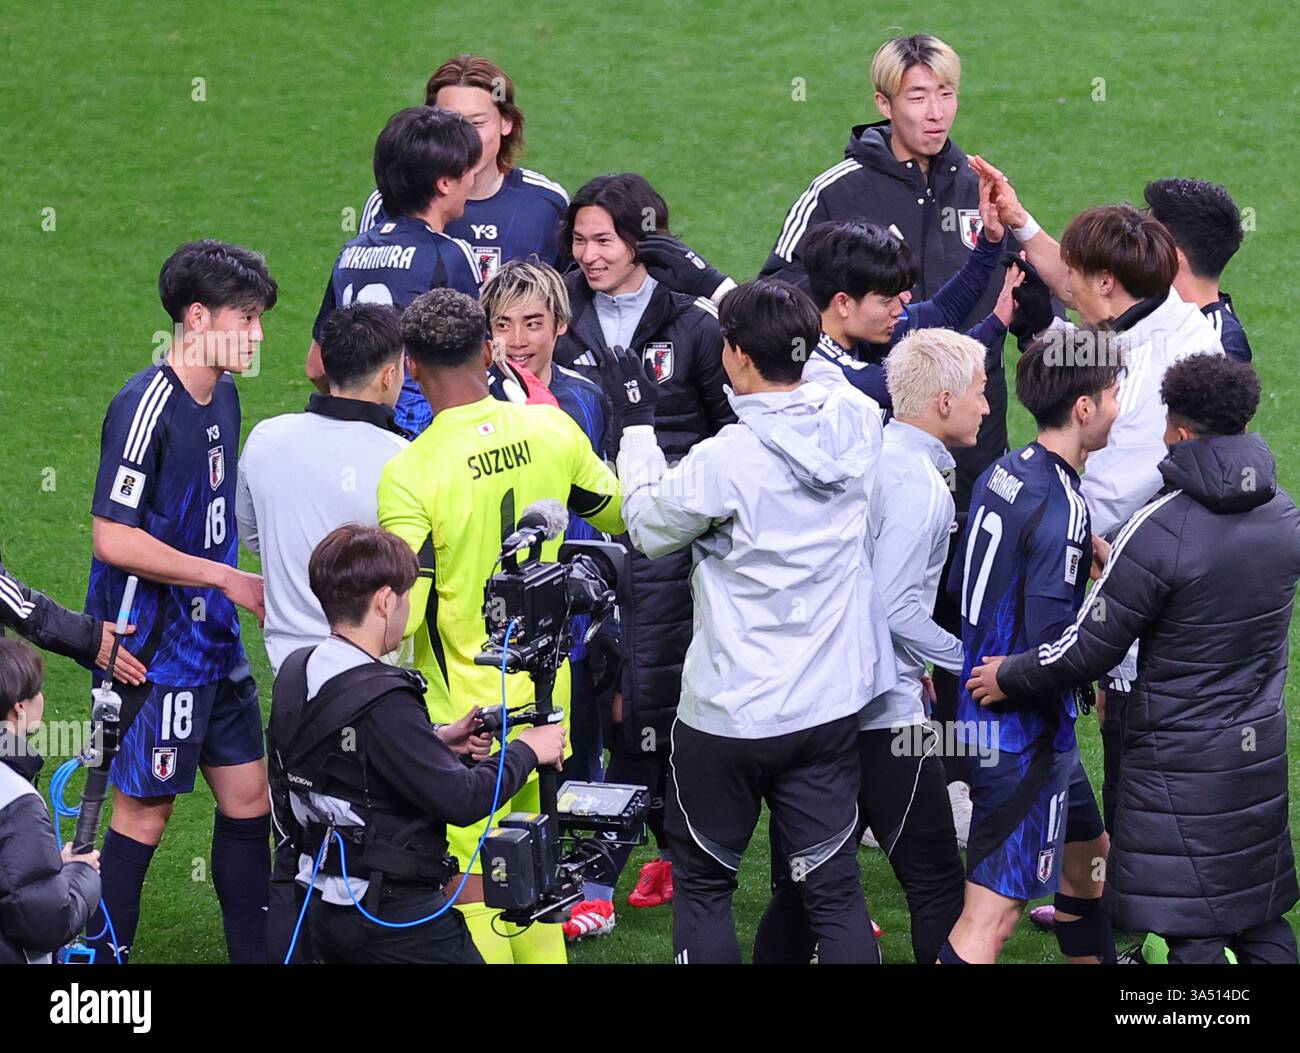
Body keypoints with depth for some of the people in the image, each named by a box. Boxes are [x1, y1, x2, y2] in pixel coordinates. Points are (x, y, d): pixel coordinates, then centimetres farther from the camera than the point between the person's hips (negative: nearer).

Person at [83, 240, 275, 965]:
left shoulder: (223, 395, 9)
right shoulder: (146, 407, -19)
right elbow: (114, 539, -22)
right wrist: (227, 578, -17)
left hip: (215, 641, 9)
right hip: (155, 644, -9)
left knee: (249, 796, 11)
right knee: (146, 812, -2)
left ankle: (256, 953, 20)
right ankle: (103, 959, 8)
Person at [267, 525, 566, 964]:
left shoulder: (295, 674, 4)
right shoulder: (381, 701, -23)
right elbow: (461, 800, -20)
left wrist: (437, 742, 13)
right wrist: (527, 750, -5)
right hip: (393, 920, -9)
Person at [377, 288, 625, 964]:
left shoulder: (409, 475, -20)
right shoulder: (551, 430, -3)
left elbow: (399, 616, -21)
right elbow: (617, 513, 15)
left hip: (466, 712, -6)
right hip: (546, 690, 6)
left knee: (471, 891, 2)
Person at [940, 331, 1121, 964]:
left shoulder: (1002, 474, 7)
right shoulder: (1062, 508, -22)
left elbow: (957, 585, 14)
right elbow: (1054, 645, -25)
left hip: (980, 703, 10)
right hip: (1026, 730, -10)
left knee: (1087, 858, 26)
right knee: (992, 915, -9)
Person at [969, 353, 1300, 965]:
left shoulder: (1160, 530, -20)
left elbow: (1089, 648, -16)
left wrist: (1009, 678, 1)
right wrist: (1120, 566, 27)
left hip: (1181, 763, -7)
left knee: (1193, 936, -2)